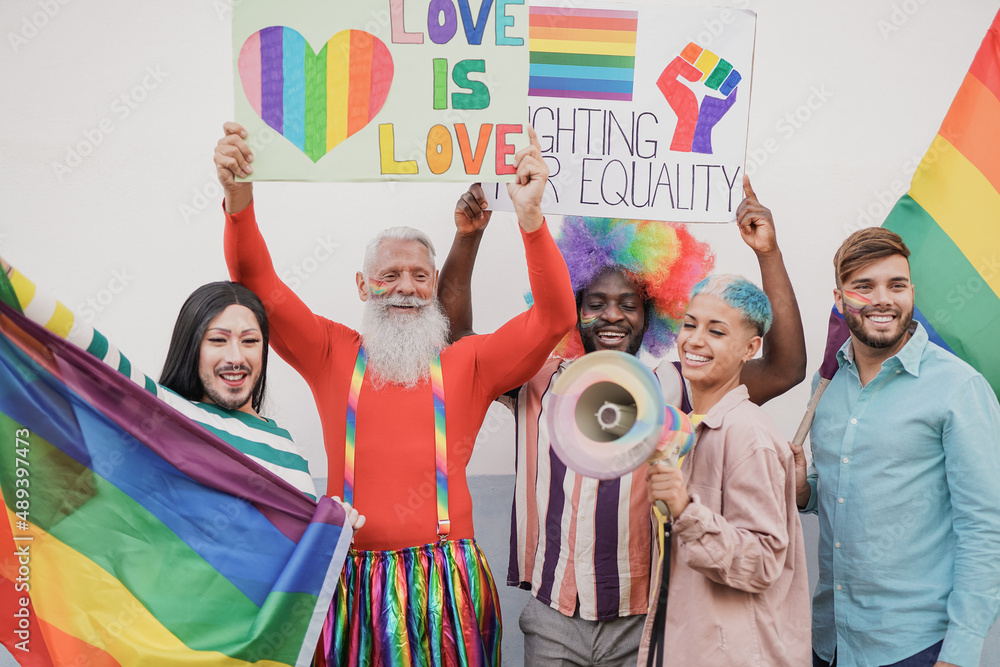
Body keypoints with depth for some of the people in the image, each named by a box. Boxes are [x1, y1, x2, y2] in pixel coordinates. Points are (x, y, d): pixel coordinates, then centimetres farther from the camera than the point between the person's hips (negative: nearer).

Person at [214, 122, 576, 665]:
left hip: (446, 580, 0)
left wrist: (530, 216, -16)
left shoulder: (468, 363, 5)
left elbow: (555, 316, -5)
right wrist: (238, 197, -13)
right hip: (355, 579, 1)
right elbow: (257, 284, 3)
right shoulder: (332, 353, 8)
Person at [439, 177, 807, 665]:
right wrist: (467, 238, -10)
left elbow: (786, 369, -6)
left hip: (643, 624, 0)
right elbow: (454, 334, 0)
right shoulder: (538, 381, 1)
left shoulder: (676, 388, -2)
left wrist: (768, 254, -11)